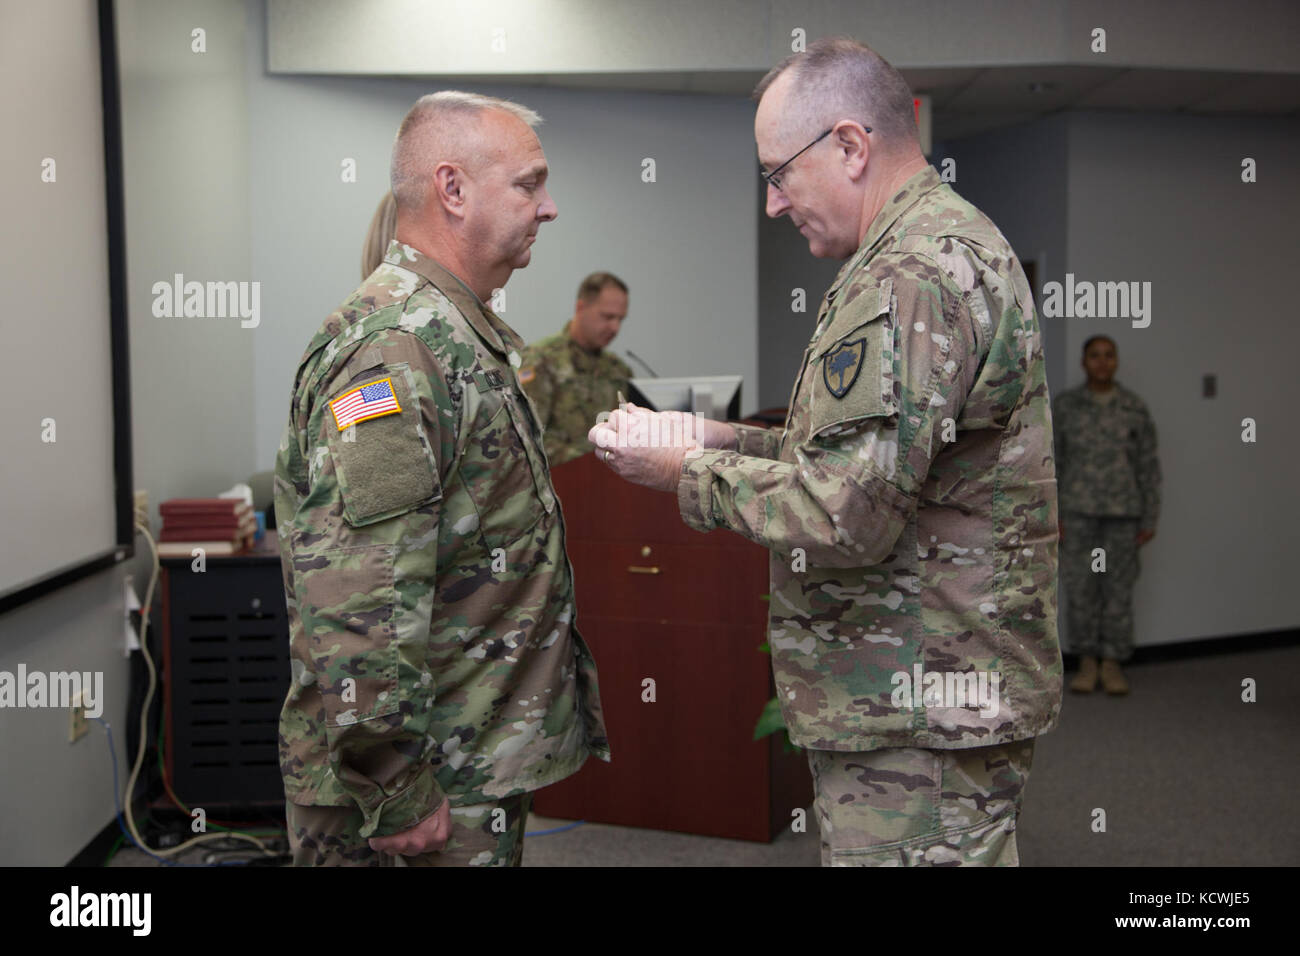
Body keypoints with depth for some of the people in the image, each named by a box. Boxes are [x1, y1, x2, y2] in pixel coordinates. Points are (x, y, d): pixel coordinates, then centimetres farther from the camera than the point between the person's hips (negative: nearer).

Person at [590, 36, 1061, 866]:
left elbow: (845, 514, -26)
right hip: (933, 691, 11)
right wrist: (722, 440, 10)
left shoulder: (918, 272, -20)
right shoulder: (950, 242, 16)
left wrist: (687, 476, -11)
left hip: (920, 720, -11)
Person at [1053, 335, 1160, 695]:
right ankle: (1086, 662, 13)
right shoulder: (1064, 406, 3)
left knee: (1119, 587, 3)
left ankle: (1112, 663, 14)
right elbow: (1051, 462, 4)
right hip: (1078, 512, 0)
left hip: (1122, 514, 0)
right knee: (1080, 587, 1)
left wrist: (1150, 520, 2)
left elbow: (1148, 465, 5)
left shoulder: (1134, 408, 3)